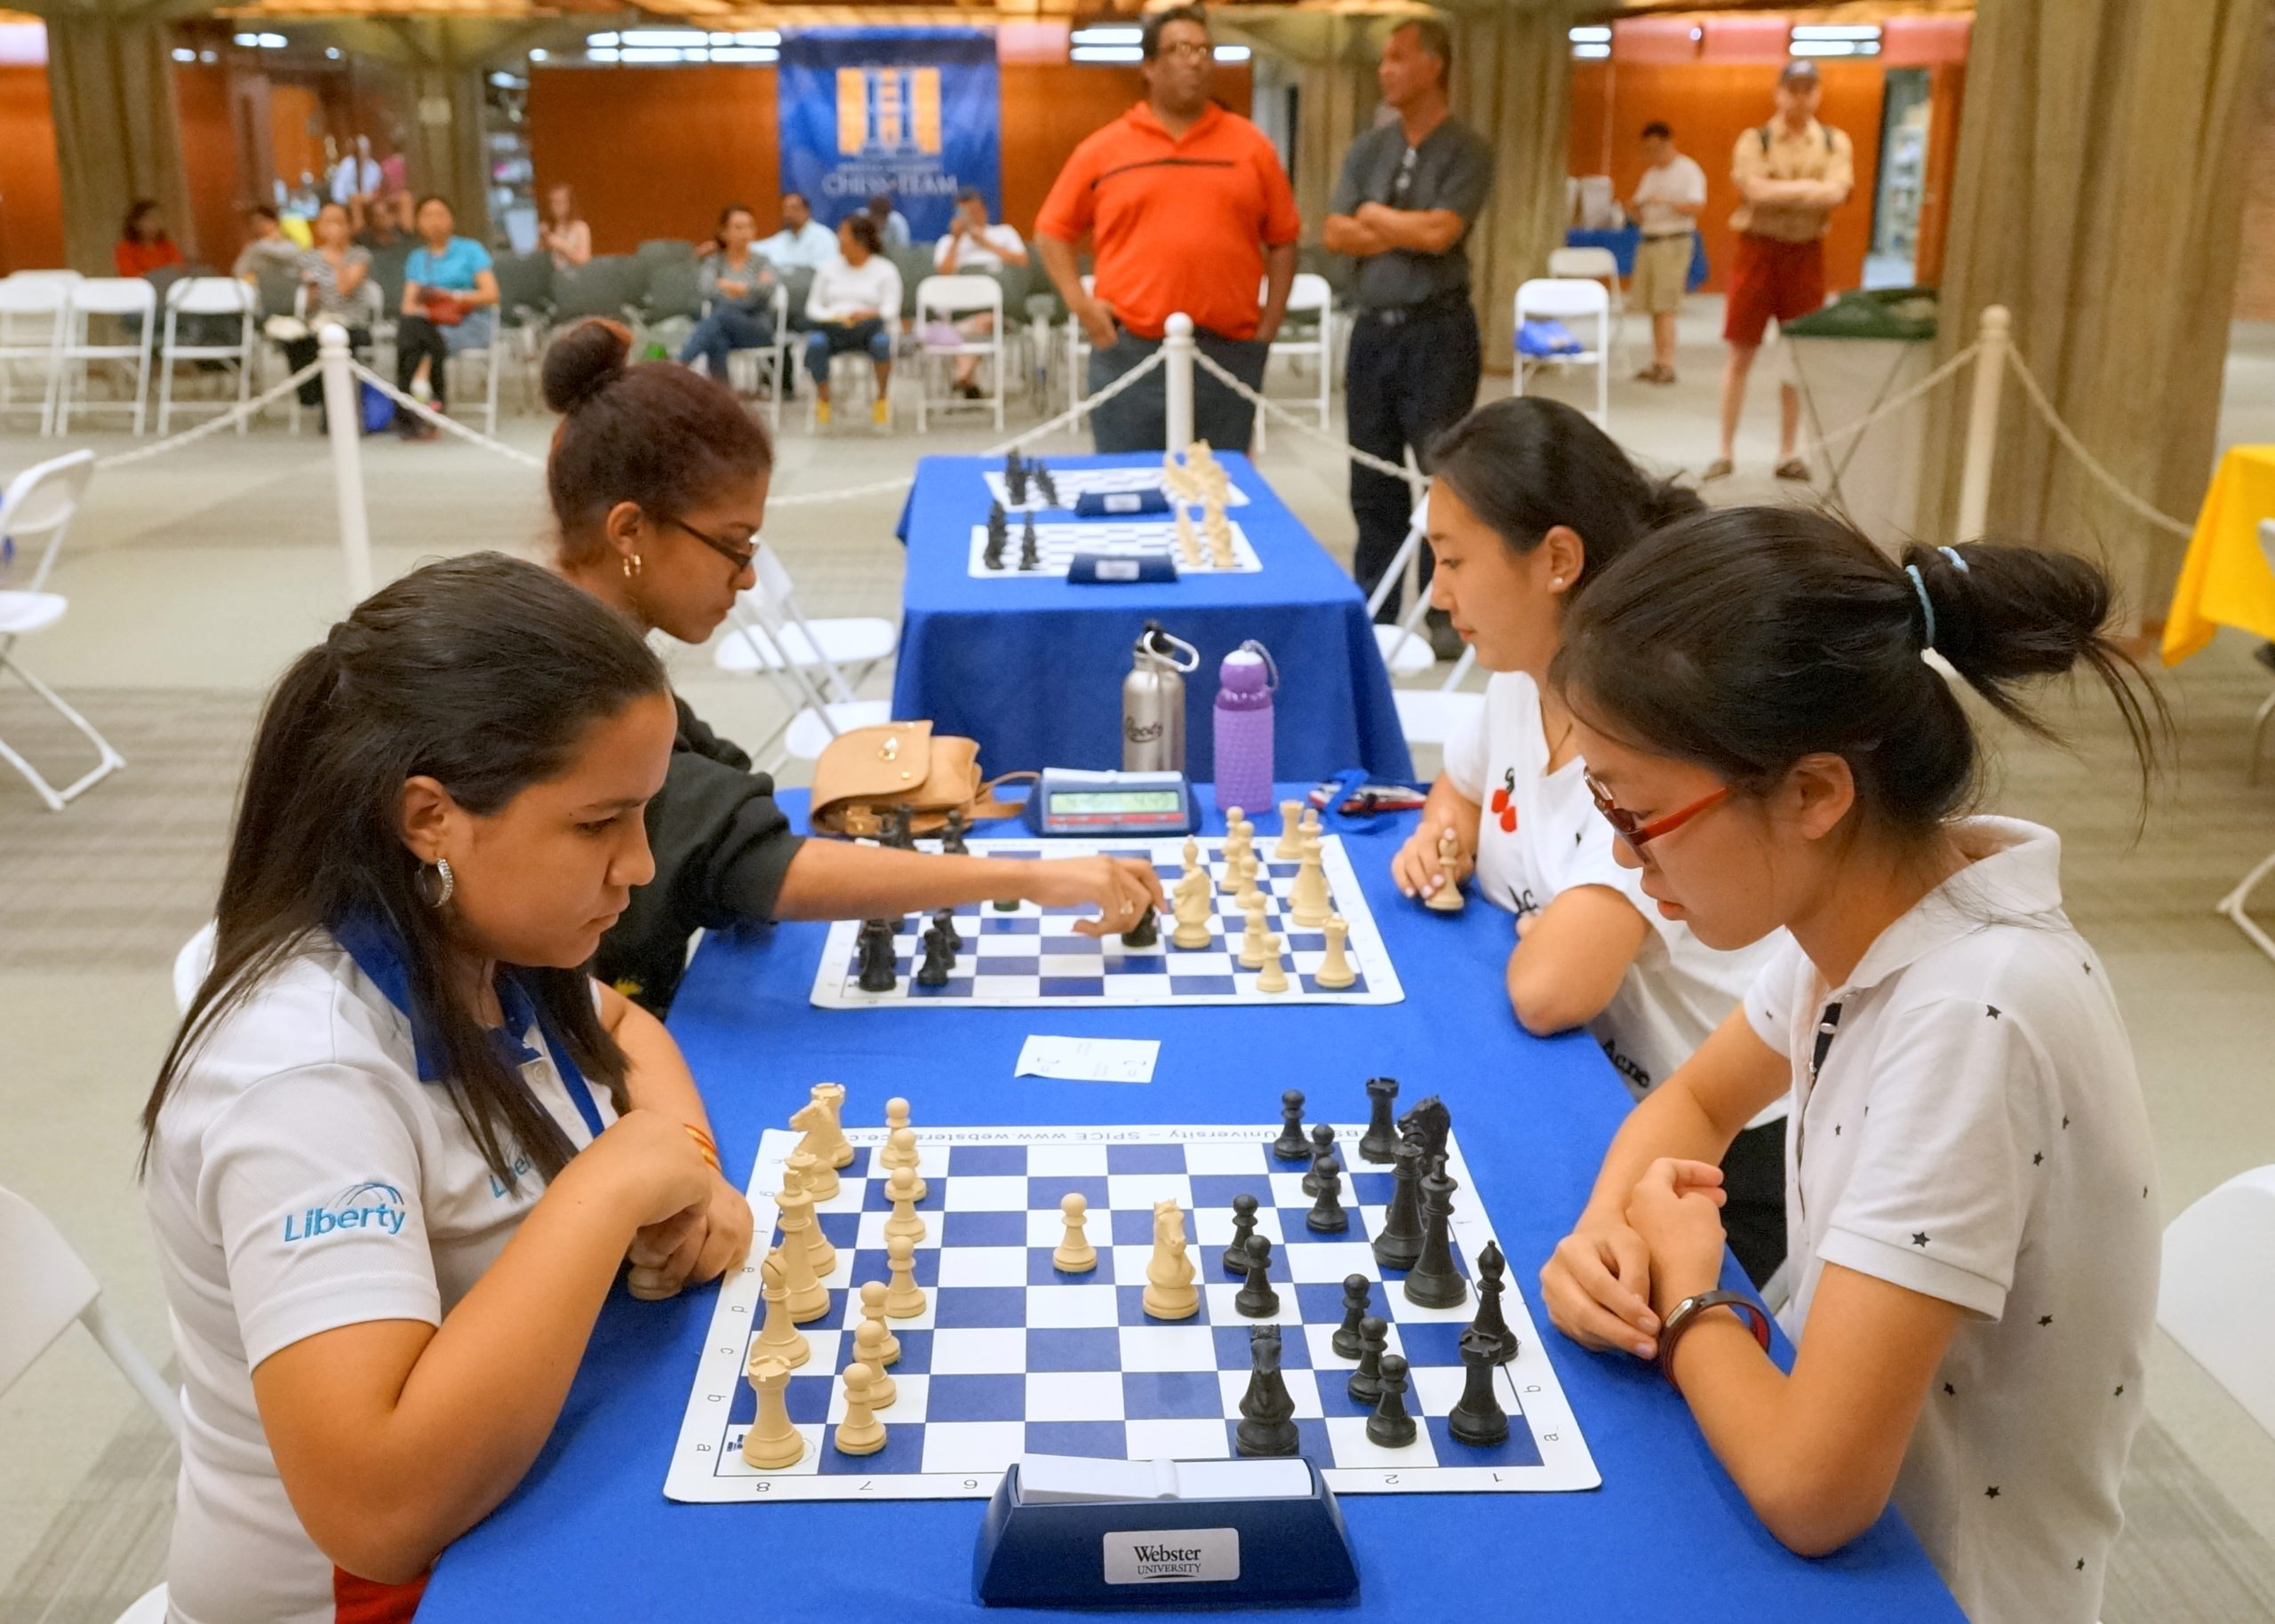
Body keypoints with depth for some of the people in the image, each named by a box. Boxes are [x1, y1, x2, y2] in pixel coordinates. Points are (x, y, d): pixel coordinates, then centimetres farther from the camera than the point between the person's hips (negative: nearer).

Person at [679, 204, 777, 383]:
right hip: (724, 328, 1)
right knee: (717, 339, -38)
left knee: (722, 312, -34)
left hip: (758, 330, -1)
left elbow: (768, 289, -12)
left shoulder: (761, 261, 11)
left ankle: (679, 366, -44)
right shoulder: (713, 262, 12)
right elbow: (707, 289, -10)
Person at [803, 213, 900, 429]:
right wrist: (834, 317, -11)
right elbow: (813, 306, 12)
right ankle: (823, 400, -16)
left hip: (868, 328, -2)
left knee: (881, 341, -38)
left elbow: (890, 310, -1)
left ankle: (882, 398, -16)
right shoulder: (829, 269, 19)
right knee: (816, 342, -34)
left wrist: (864, 315, -22)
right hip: (831, 327, 2)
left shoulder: (885, 270, 11)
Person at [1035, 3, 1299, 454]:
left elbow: (1282, 240, 10)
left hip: (1229, 353, 1)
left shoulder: (1249, 144, 7)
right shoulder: (1104, 148, 4)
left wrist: (1268, 329, 3)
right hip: (1130, 353, -1)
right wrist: (1080, 303, -3)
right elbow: (1052, 231, 10)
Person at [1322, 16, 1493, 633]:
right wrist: (1408, 231, -9)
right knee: (1373, 483, 11)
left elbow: (1439, 233, -17)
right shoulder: (1366, 148, 10)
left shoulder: (1466, 150, -5)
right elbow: (1336, 233, 1)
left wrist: (1375, 215, -3)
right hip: (1372, 329, 5)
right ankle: (1373, 614, 20)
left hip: (1437, 331, -5)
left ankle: (1450, 616, 7)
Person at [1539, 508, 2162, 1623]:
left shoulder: (1973, 1016, -31)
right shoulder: (1862, 902, -8)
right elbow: (1695, 1100, 10)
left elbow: (1811, 1485, -31)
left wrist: (1684, 1292, -13)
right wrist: (1608, 1231, -9)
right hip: (1854, 1508, 6)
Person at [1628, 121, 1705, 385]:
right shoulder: (1651, 175, 19)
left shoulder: (1688, 170, -3)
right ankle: (1657, 363, 7)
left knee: (1664, 307, -13)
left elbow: (1697, 206, -13)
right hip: (1648, 241, 7)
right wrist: (1634, 208, -3)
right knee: (1652, 306, 4)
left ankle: (1666, 365, -14)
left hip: (1674, 242, -7)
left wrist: (1665, 202, -24)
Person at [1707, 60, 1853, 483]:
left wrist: (1778, 191, -14)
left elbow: (1835, 194, -11)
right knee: (1741, 354, 0)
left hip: (1806, 252, 2)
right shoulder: (1754, 140, -1)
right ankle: (1726, 452, 7)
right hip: (1758, 246, -2)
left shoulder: (1835, 143, 5)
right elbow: (1756, 191, -16)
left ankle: (1787, 454, 15)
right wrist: (1808, 187, -10)